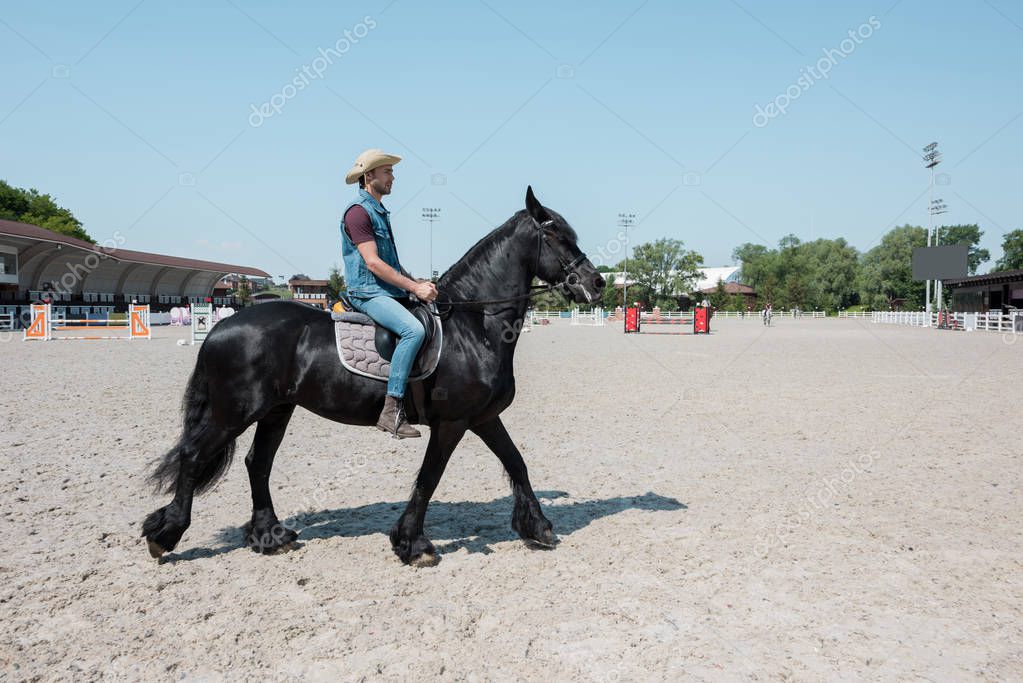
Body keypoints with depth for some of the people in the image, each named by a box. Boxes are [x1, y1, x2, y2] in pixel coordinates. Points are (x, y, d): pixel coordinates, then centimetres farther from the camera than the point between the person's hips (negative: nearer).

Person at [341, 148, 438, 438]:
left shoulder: (380, 212, 21)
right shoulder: (358, 211, -10)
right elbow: (373, 263, -18)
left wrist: (419, 283, 10)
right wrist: (414, 287, -18)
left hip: (391, 292, 10)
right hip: (368, 292, -10)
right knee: (414, 330, -31)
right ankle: (391, 410, -30)